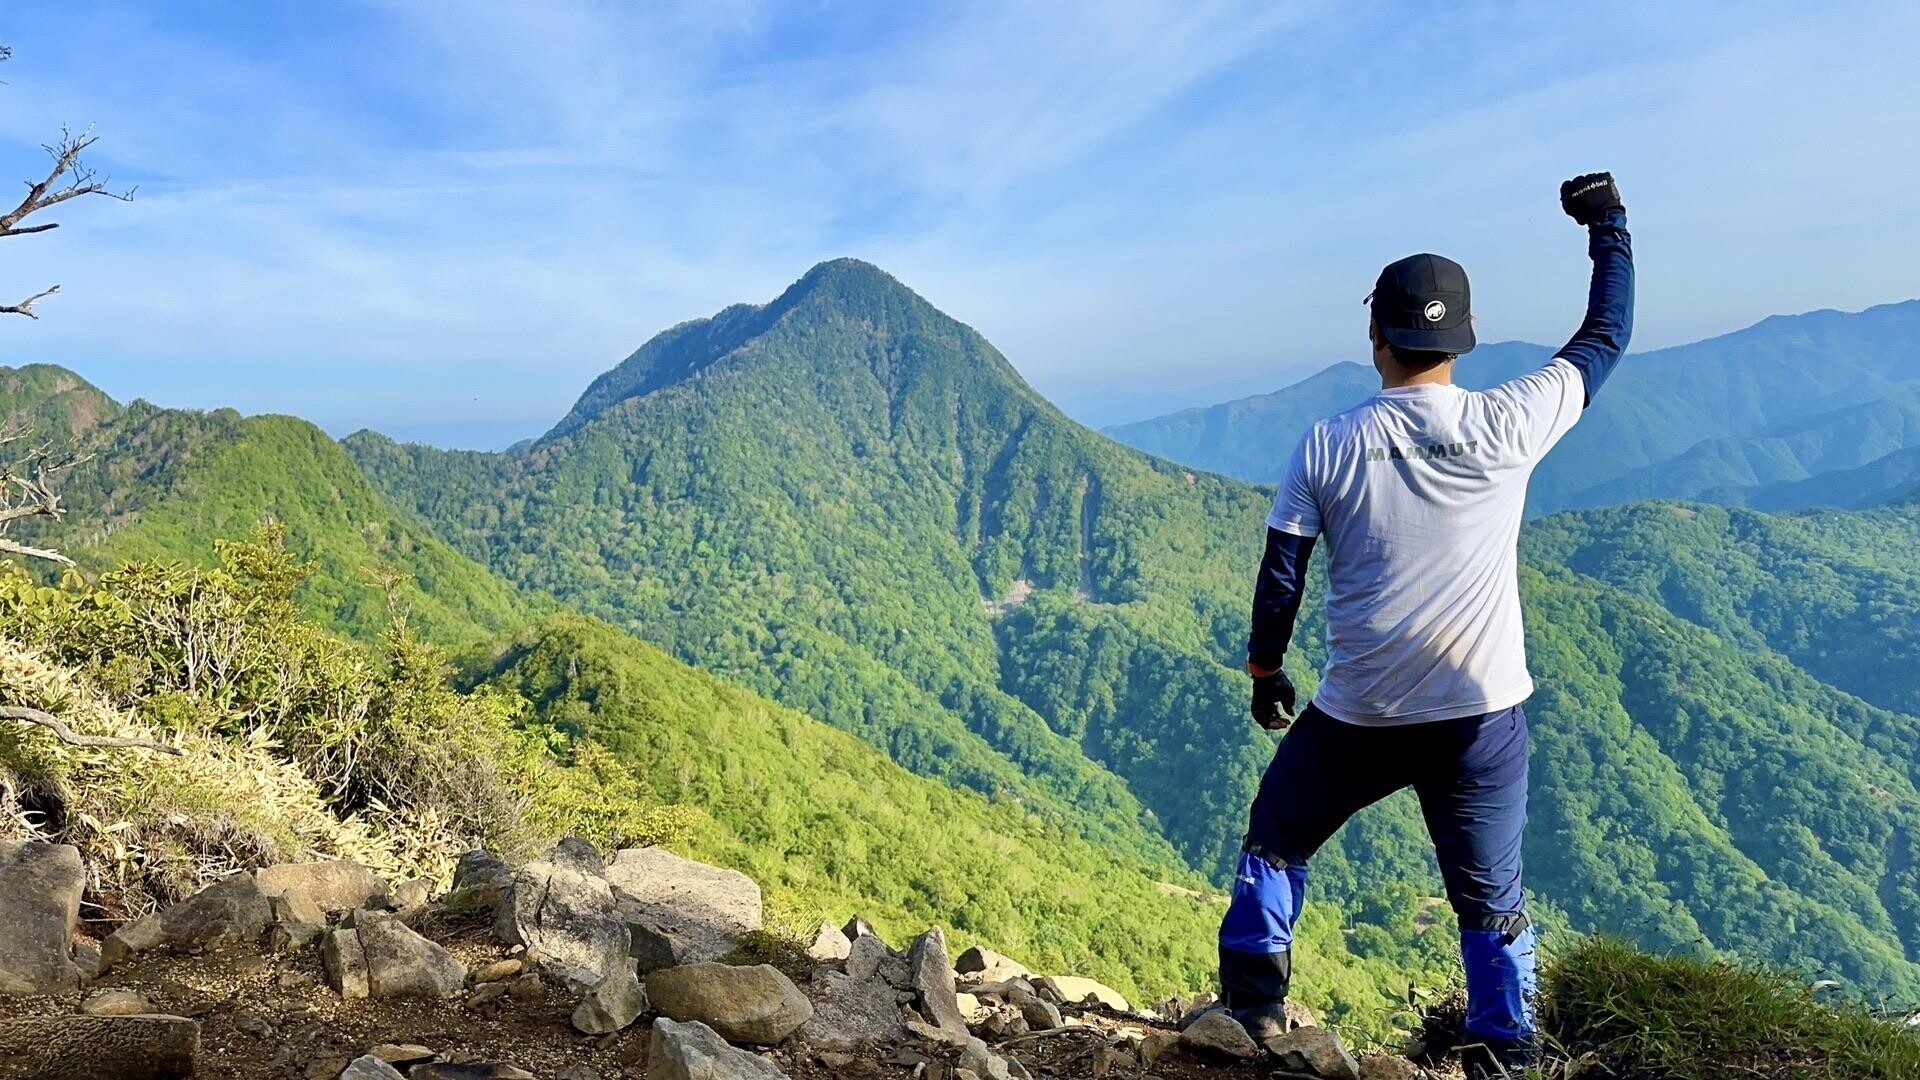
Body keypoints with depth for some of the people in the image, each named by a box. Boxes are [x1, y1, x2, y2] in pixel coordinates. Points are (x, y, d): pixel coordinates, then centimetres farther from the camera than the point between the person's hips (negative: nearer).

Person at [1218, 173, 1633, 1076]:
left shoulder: (1328, 446, -7)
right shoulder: (1506, 425, -7)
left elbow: (1279, 578, -3)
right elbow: (1606, 338, 10)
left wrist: (1264, 671, 13)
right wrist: (1610, 226, 23)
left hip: (1356, 718, -1)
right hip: (1484, 714, 1)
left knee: (1274, 842, 21)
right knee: (1491, 900, 17)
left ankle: (1253, 1003, 24)